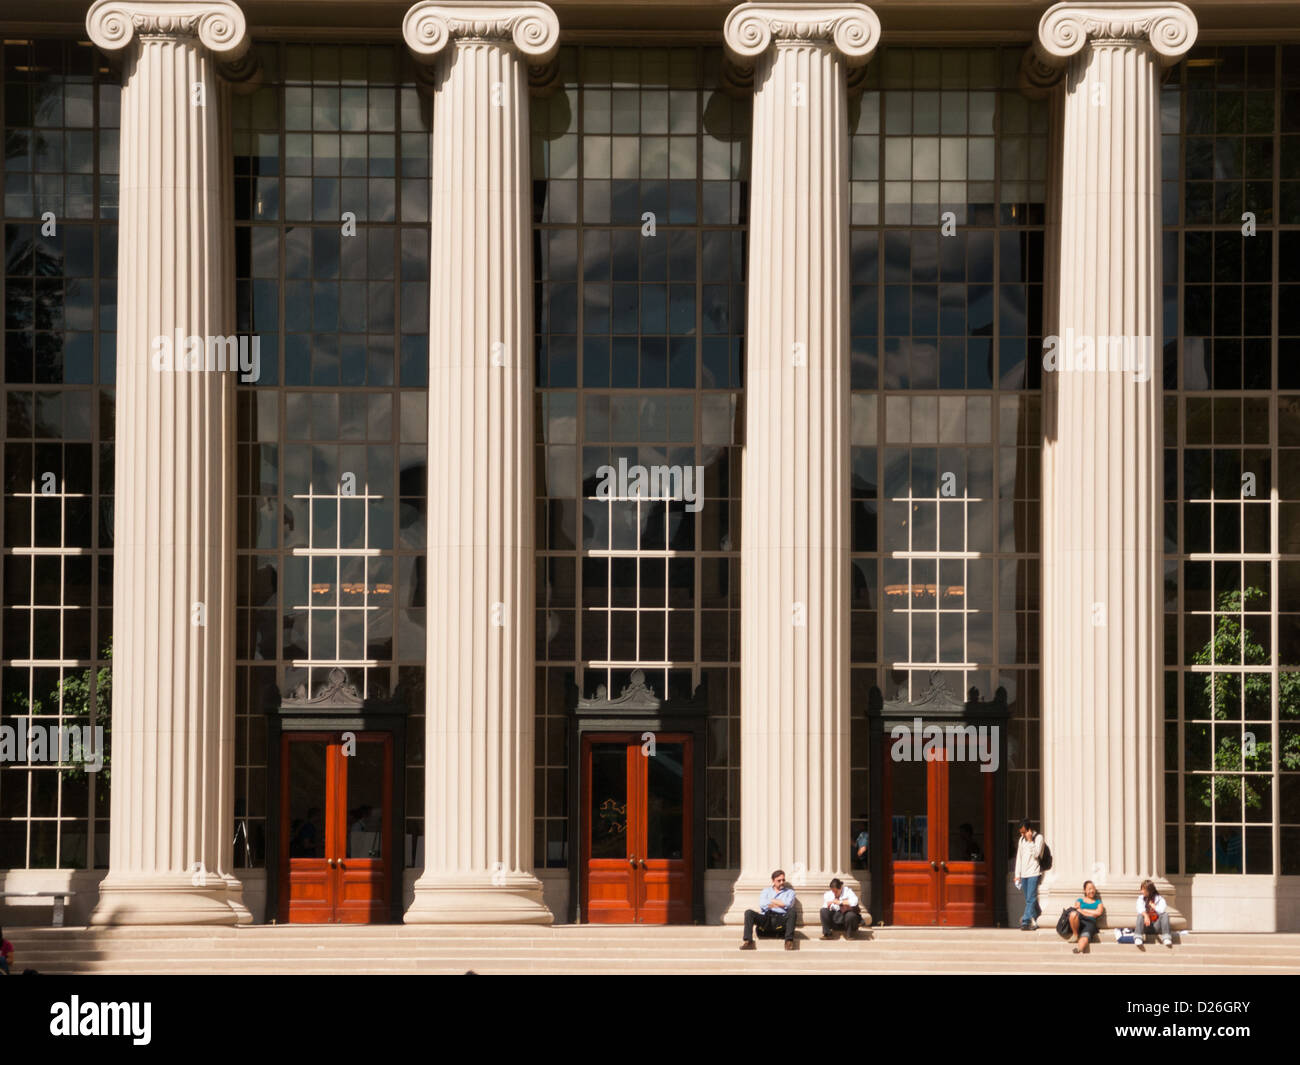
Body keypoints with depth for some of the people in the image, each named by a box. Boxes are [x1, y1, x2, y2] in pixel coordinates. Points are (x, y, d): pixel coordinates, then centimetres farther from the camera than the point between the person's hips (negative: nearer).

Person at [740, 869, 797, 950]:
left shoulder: (790, 892, 22)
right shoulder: (766, 891, 26)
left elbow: (788, 904, 0)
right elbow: (762, 904, 5)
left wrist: (772, 901, 7)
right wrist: (780, 903, 4)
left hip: (781, 920, -2)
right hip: (766, 920, 2)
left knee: (791, 911, -32)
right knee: (749, 912, -23)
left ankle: (789, 940, -39)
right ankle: (748, 941, -33)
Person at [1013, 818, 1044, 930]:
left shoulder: (1038, 838, -3)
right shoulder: (1022, 840, 15)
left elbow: (1036, 854, -15)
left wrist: (1030, 840, -17)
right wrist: (1017, 874, 14)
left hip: (1034, 873, -7)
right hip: (1024, 874, 7)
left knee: (1030, 899, -13)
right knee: (1029, 899, 8)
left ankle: (1026, 922, -19)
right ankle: (1035, 922, 15)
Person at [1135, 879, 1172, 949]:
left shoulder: (1159, 899, 2)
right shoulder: (1141, 898, 6)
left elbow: (1162, 910, -18)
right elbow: (1140, 909, -15)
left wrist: (1152, 905, -7)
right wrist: (1145, 915, -35)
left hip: (1156, 926, 0)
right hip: (1146, 927, 0)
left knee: (1165, 914, -25)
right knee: (1140, 915, -29)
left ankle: (1166, 938, -35)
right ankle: (1137, 938, -44)